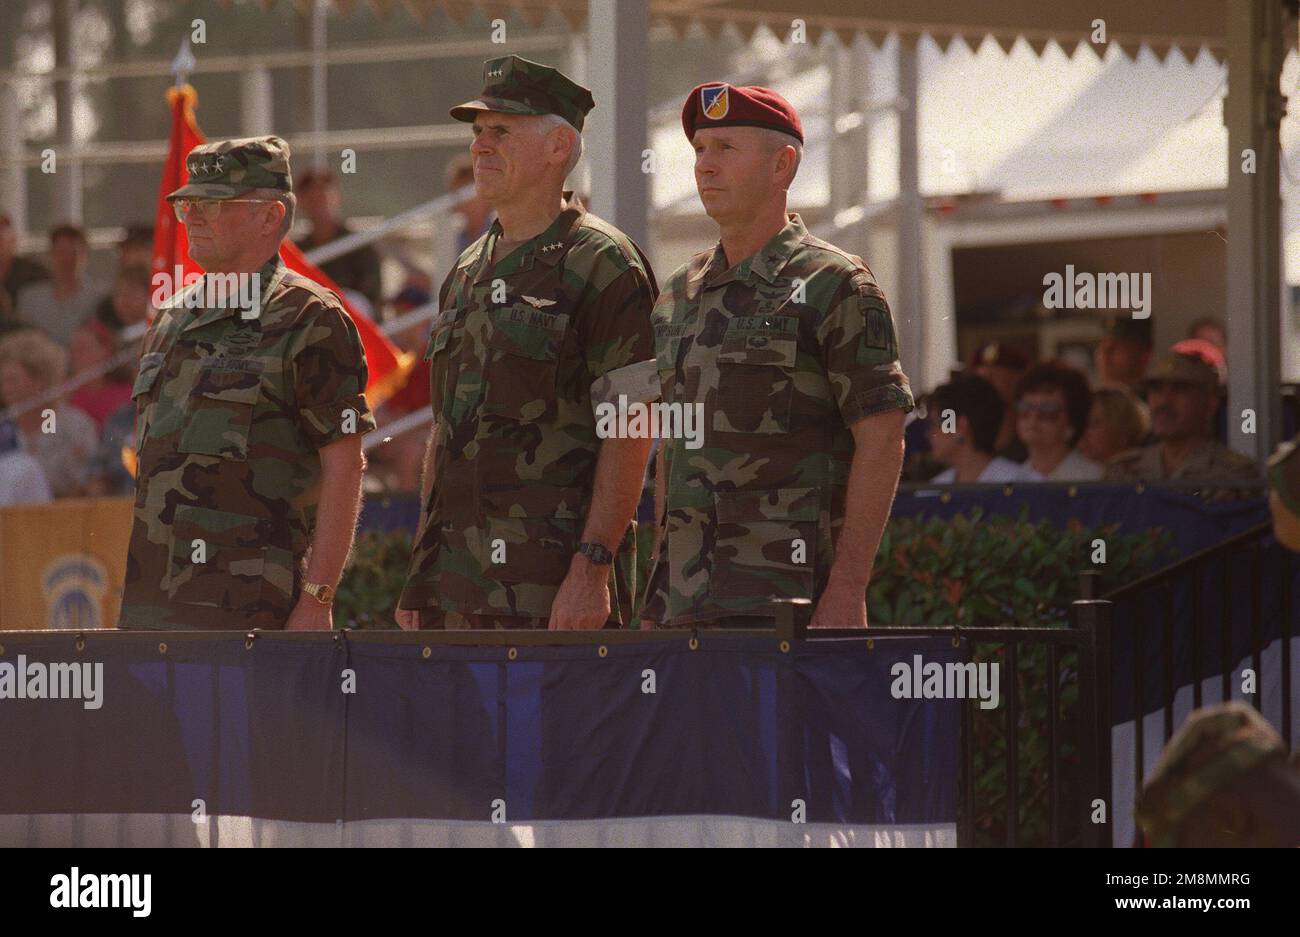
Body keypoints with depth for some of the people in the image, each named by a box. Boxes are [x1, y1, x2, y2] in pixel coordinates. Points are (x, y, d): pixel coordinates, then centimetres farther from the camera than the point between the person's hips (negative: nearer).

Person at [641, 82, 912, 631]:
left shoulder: (835, 286, -3)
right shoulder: (680, 295, 18)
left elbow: (882, 442, -8)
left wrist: (848, 587, -15)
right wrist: (656, 601, 16)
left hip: (788, 596, -7)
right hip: (687, 600, 7)